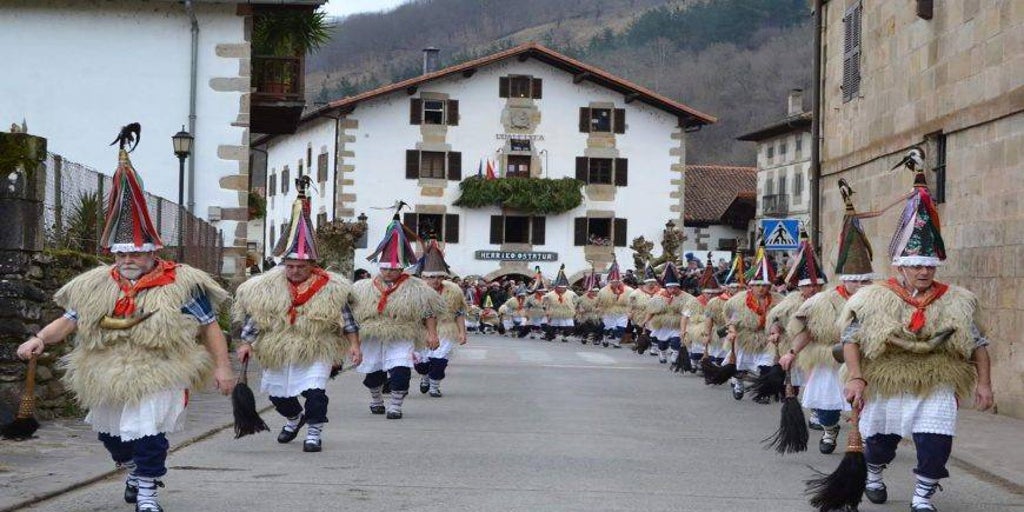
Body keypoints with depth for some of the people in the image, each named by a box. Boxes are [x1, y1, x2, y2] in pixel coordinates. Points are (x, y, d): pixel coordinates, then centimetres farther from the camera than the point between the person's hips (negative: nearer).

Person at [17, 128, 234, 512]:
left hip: (157, 378, -5)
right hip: (108, 377, 5)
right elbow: (69, 320, -1)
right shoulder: (96, 285, 2)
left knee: (148, 434, -14)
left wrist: (222, 366, -11)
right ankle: (134, 473, 48)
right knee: (110, 434, 22)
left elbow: (209, 326, -6)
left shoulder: (181, 284, -10)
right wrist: (39, 339, -19)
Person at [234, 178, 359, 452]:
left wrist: (354, 345, -12)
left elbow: (346, 318, -6)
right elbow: (253, 316, -2)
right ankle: (294, 417, 47)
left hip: (316, 351, -3)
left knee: (314, 390, -16)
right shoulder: (269, 286, -5)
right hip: (278, 351, 3)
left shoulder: (329, 288, -9)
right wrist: (246, 344, -9)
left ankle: (314, 432, 3)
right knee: (277, 392, 17)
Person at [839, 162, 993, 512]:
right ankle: (874, 476, 48)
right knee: (879, 441, 16)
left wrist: (983, 383, -3)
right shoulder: (875, 300, -8)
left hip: (936, 388, 1)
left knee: (935, 445, -12)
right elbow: (851, 339, -7)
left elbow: (978, 345, 4)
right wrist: (856, 378, -16)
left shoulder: (955, 302, -2)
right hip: (885, 387, 0)